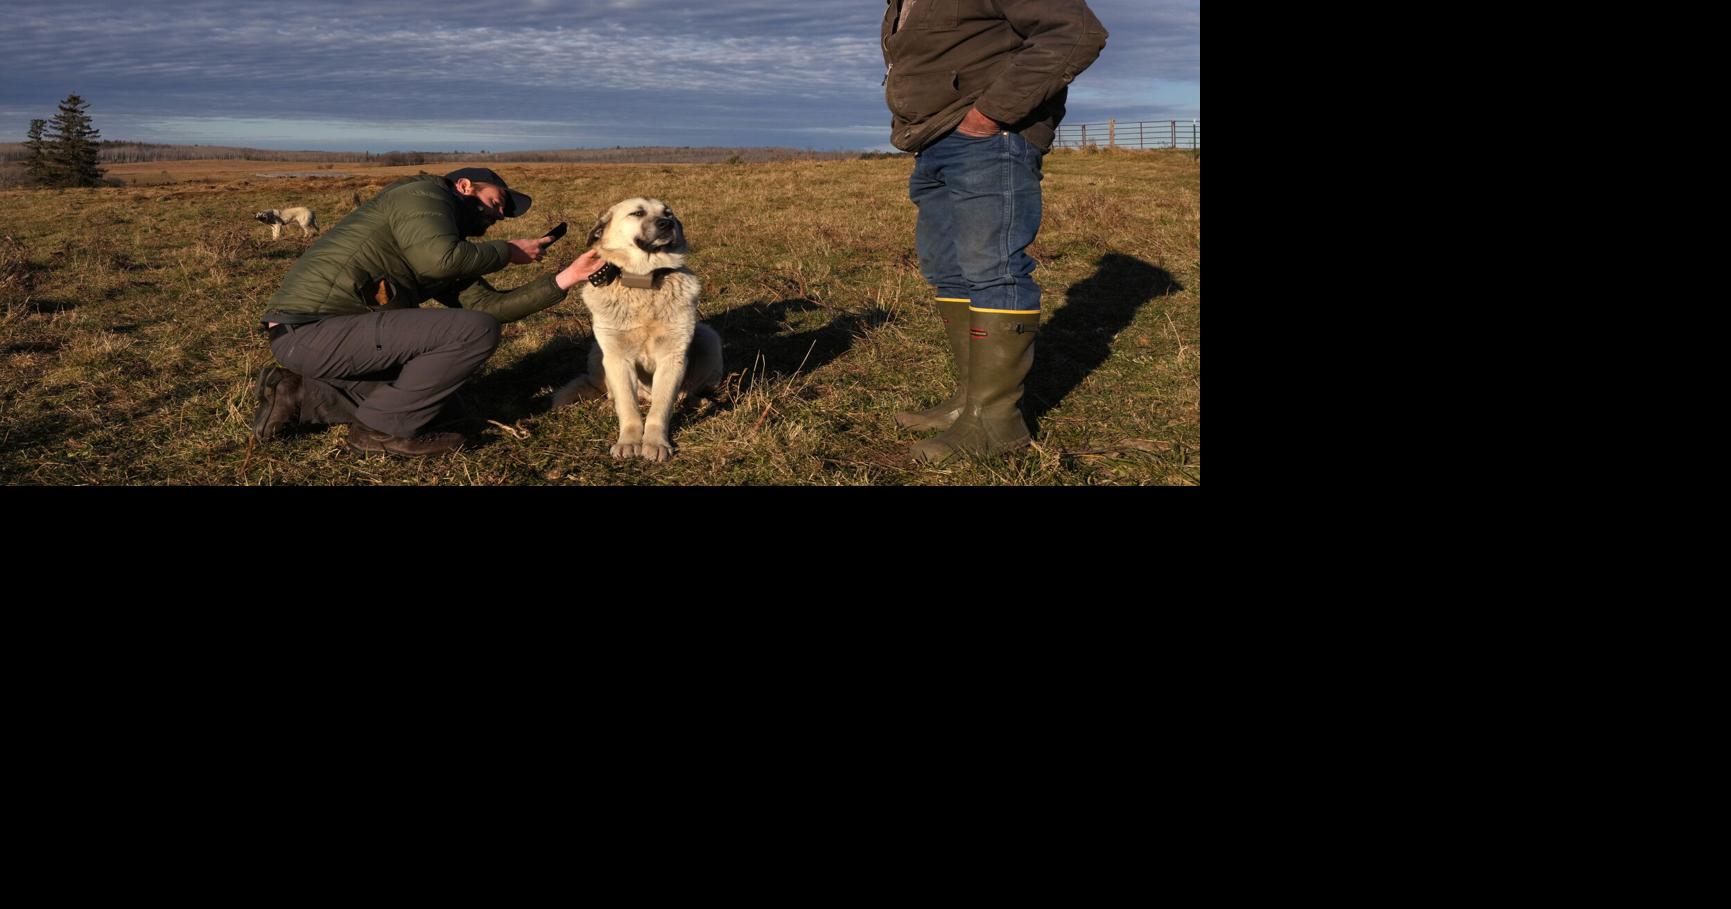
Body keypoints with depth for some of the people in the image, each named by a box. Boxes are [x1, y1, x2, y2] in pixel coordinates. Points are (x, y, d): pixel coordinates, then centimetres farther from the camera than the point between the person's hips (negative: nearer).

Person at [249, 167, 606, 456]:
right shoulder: (425, 194, -2)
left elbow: (490, 305, 12)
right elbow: (440, 258, -23)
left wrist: (566, 278, 11)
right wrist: (506, 251, -6)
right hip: (313, 330, -10)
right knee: (477, 331, -14)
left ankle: (298, 394, 17)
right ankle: (382, 428, -6)